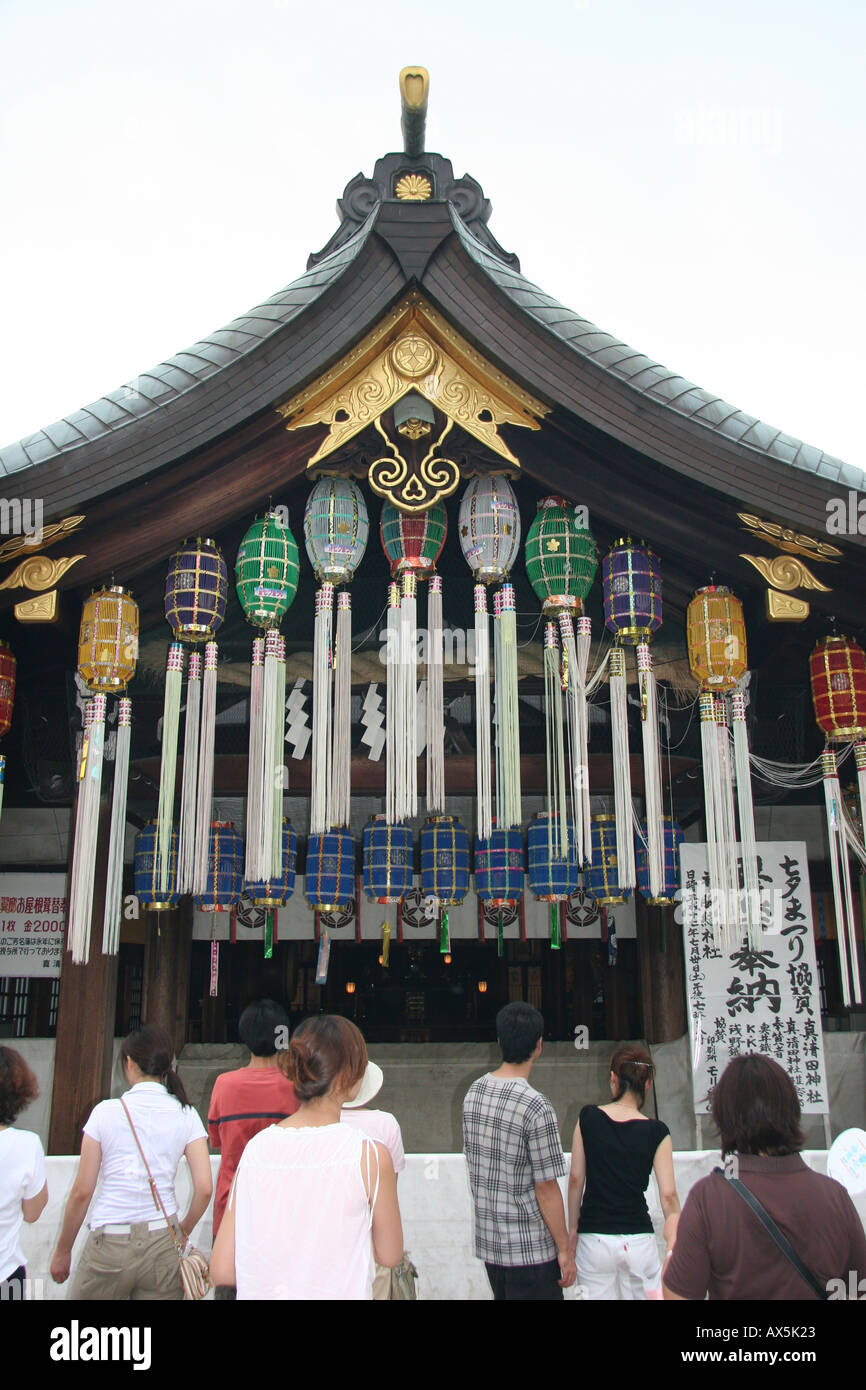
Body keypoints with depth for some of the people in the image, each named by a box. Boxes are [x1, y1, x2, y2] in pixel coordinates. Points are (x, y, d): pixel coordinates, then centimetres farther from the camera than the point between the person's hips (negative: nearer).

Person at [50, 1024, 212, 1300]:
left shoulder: (106, 1111, -4)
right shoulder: (185, 1114, 0)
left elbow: (82, 1191, -3)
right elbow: (204, 1188, -5)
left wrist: (62, 1250, 10)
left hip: (109, 1244, -2)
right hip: (162, 1242, 2)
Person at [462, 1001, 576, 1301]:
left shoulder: (474, 1092, 0)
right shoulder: (536, 1107, -22)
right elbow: (546, 1188, -17)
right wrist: (564, 1249, -6)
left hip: (487, 1241, 7)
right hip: (530, 1249, -7)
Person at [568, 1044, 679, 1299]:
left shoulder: (588, 1118, -4)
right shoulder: (656, 1132, -7)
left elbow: (575, 1179, -1)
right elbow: (668, 1196, -8)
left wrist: (572, 1228, 9)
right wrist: (674, 1246, 2)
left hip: (593, 1238, 1)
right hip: (637, 1238, -1)